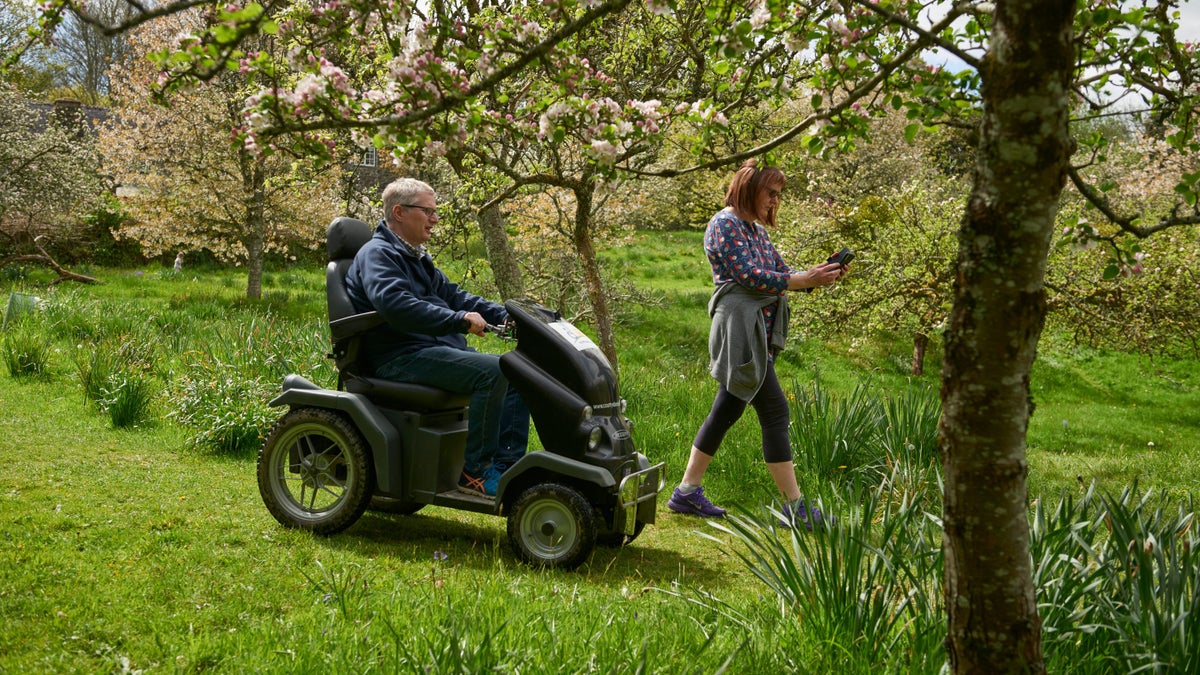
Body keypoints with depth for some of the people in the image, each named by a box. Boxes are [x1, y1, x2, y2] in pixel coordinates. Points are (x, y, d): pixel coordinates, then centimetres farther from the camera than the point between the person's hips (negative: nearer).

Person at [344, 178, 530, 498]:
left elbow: (451, 294, 23)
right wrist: (459, 320, -31)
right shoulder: (377, 254, -8)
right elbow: (395, 304, -26)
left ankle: (507, 464, -5)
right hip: (400, 357, -10)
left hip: (437, 349, 10)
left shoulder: (415, 257, 25)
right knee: (492, 371, -27)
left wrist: (504, 315, 8)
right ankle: (474, 472, -19)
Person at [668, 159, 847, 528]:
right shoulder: (725, 224, -10)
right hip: (740, 333, -10)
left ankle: (687, 492, 20)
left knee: (725, 413, 12)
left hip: (759, 335, 10)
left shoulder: (756, 229, 19)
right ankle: (795, 507, -2)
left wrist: (819, 274, -3)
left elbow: (781, 270, 15)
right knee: (775, 413, -8)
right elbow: (749, 276, -19)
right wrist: (807, 280, -19)